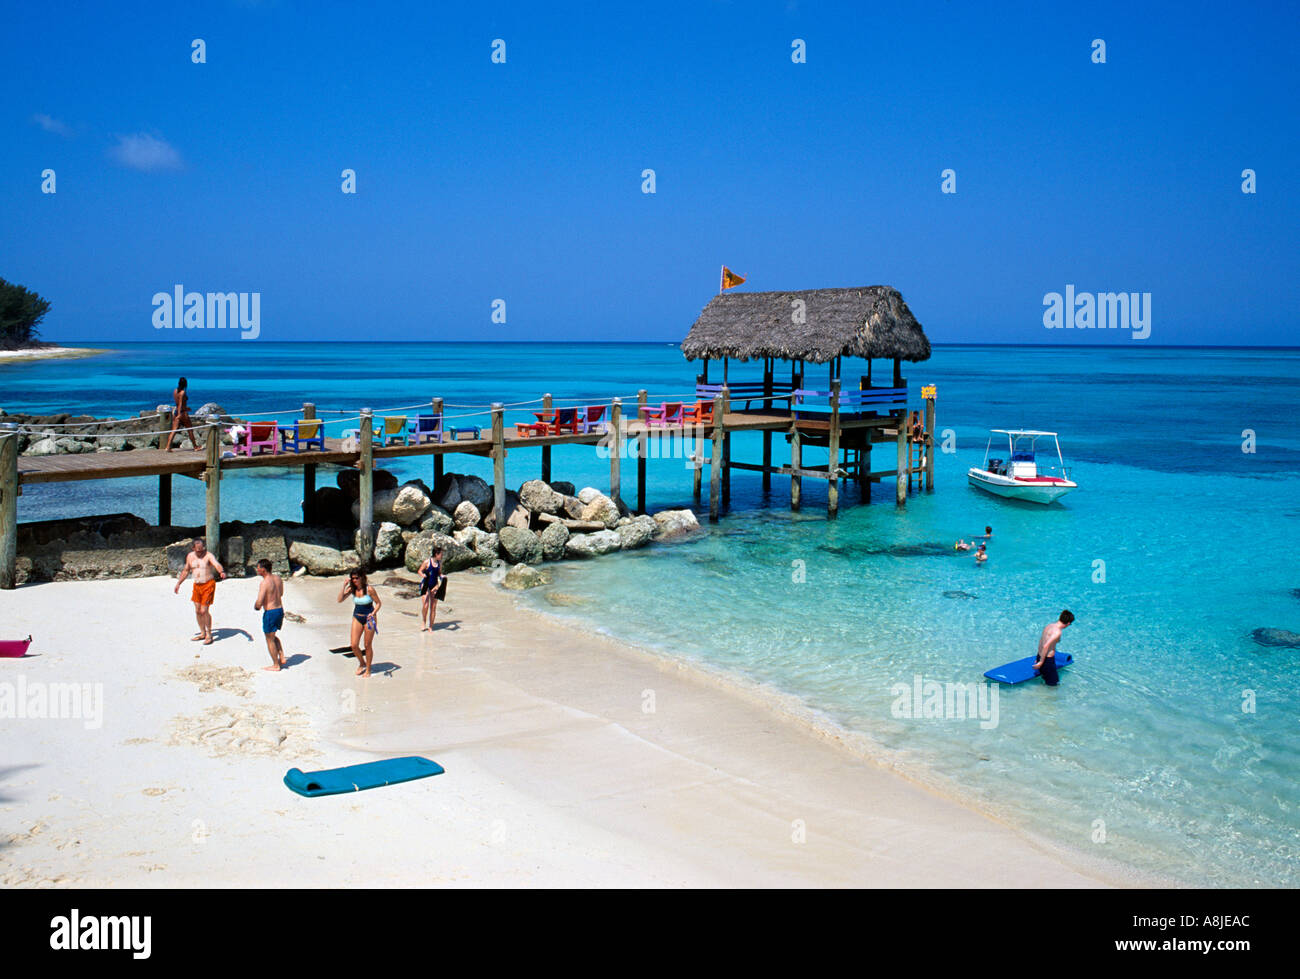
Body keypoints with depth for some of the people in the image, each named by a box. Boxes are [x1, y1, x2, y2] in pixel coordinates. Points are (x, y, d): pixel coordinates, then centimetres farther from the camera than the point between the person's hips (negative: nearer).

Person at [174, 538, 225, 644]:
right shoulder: (190, 556, 4)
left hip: (208, 584, -6)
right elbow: (186, 571, 19)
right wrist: (178, 583, 21)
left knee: (204, 611, -9)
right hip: (197, 585, 6)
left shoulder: (208, 555, -13)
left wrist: (221, 571, -54)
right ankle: (203, 633, 25)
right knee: (198, 611, 9)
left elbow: (216, 564, -33)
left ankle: (209, 635, 6)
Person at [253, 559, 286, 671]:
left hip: (270, 612, -8)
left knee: (270, 640, 8)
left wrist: (256, 607, -1)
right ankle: (282, 658, 21)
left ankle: (275, 665, 15)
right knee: (273, 636, 27)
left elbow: (259, 603, -24)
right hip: (280, 610, 8)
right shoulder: (278, 578, 4)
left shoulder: (265, 583, -21)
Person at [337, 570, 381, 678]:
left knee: (368, 645, 3)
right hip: (357, 617, 4)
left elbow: (378, 603, -8)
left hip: (369, 618, -4)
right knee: (354, 645, -1)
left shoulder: (369, 589, -16)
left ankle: (368, 669, 20)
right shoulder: (352, 589, -3)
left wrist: (373, 613, -25)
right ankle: (362, 664, 26)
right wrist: (344, 586, -18)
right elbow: (340, 599, -9)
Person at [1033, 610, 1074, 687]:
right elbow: (1046, 646, -24)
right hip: (1047, 659, -9)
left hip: (1040, 656, 9)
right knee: (1054, 683, 4)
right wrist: (1041, 662, -18)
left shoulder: (1050, 626, 5)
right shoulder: (1057, 632, -20)